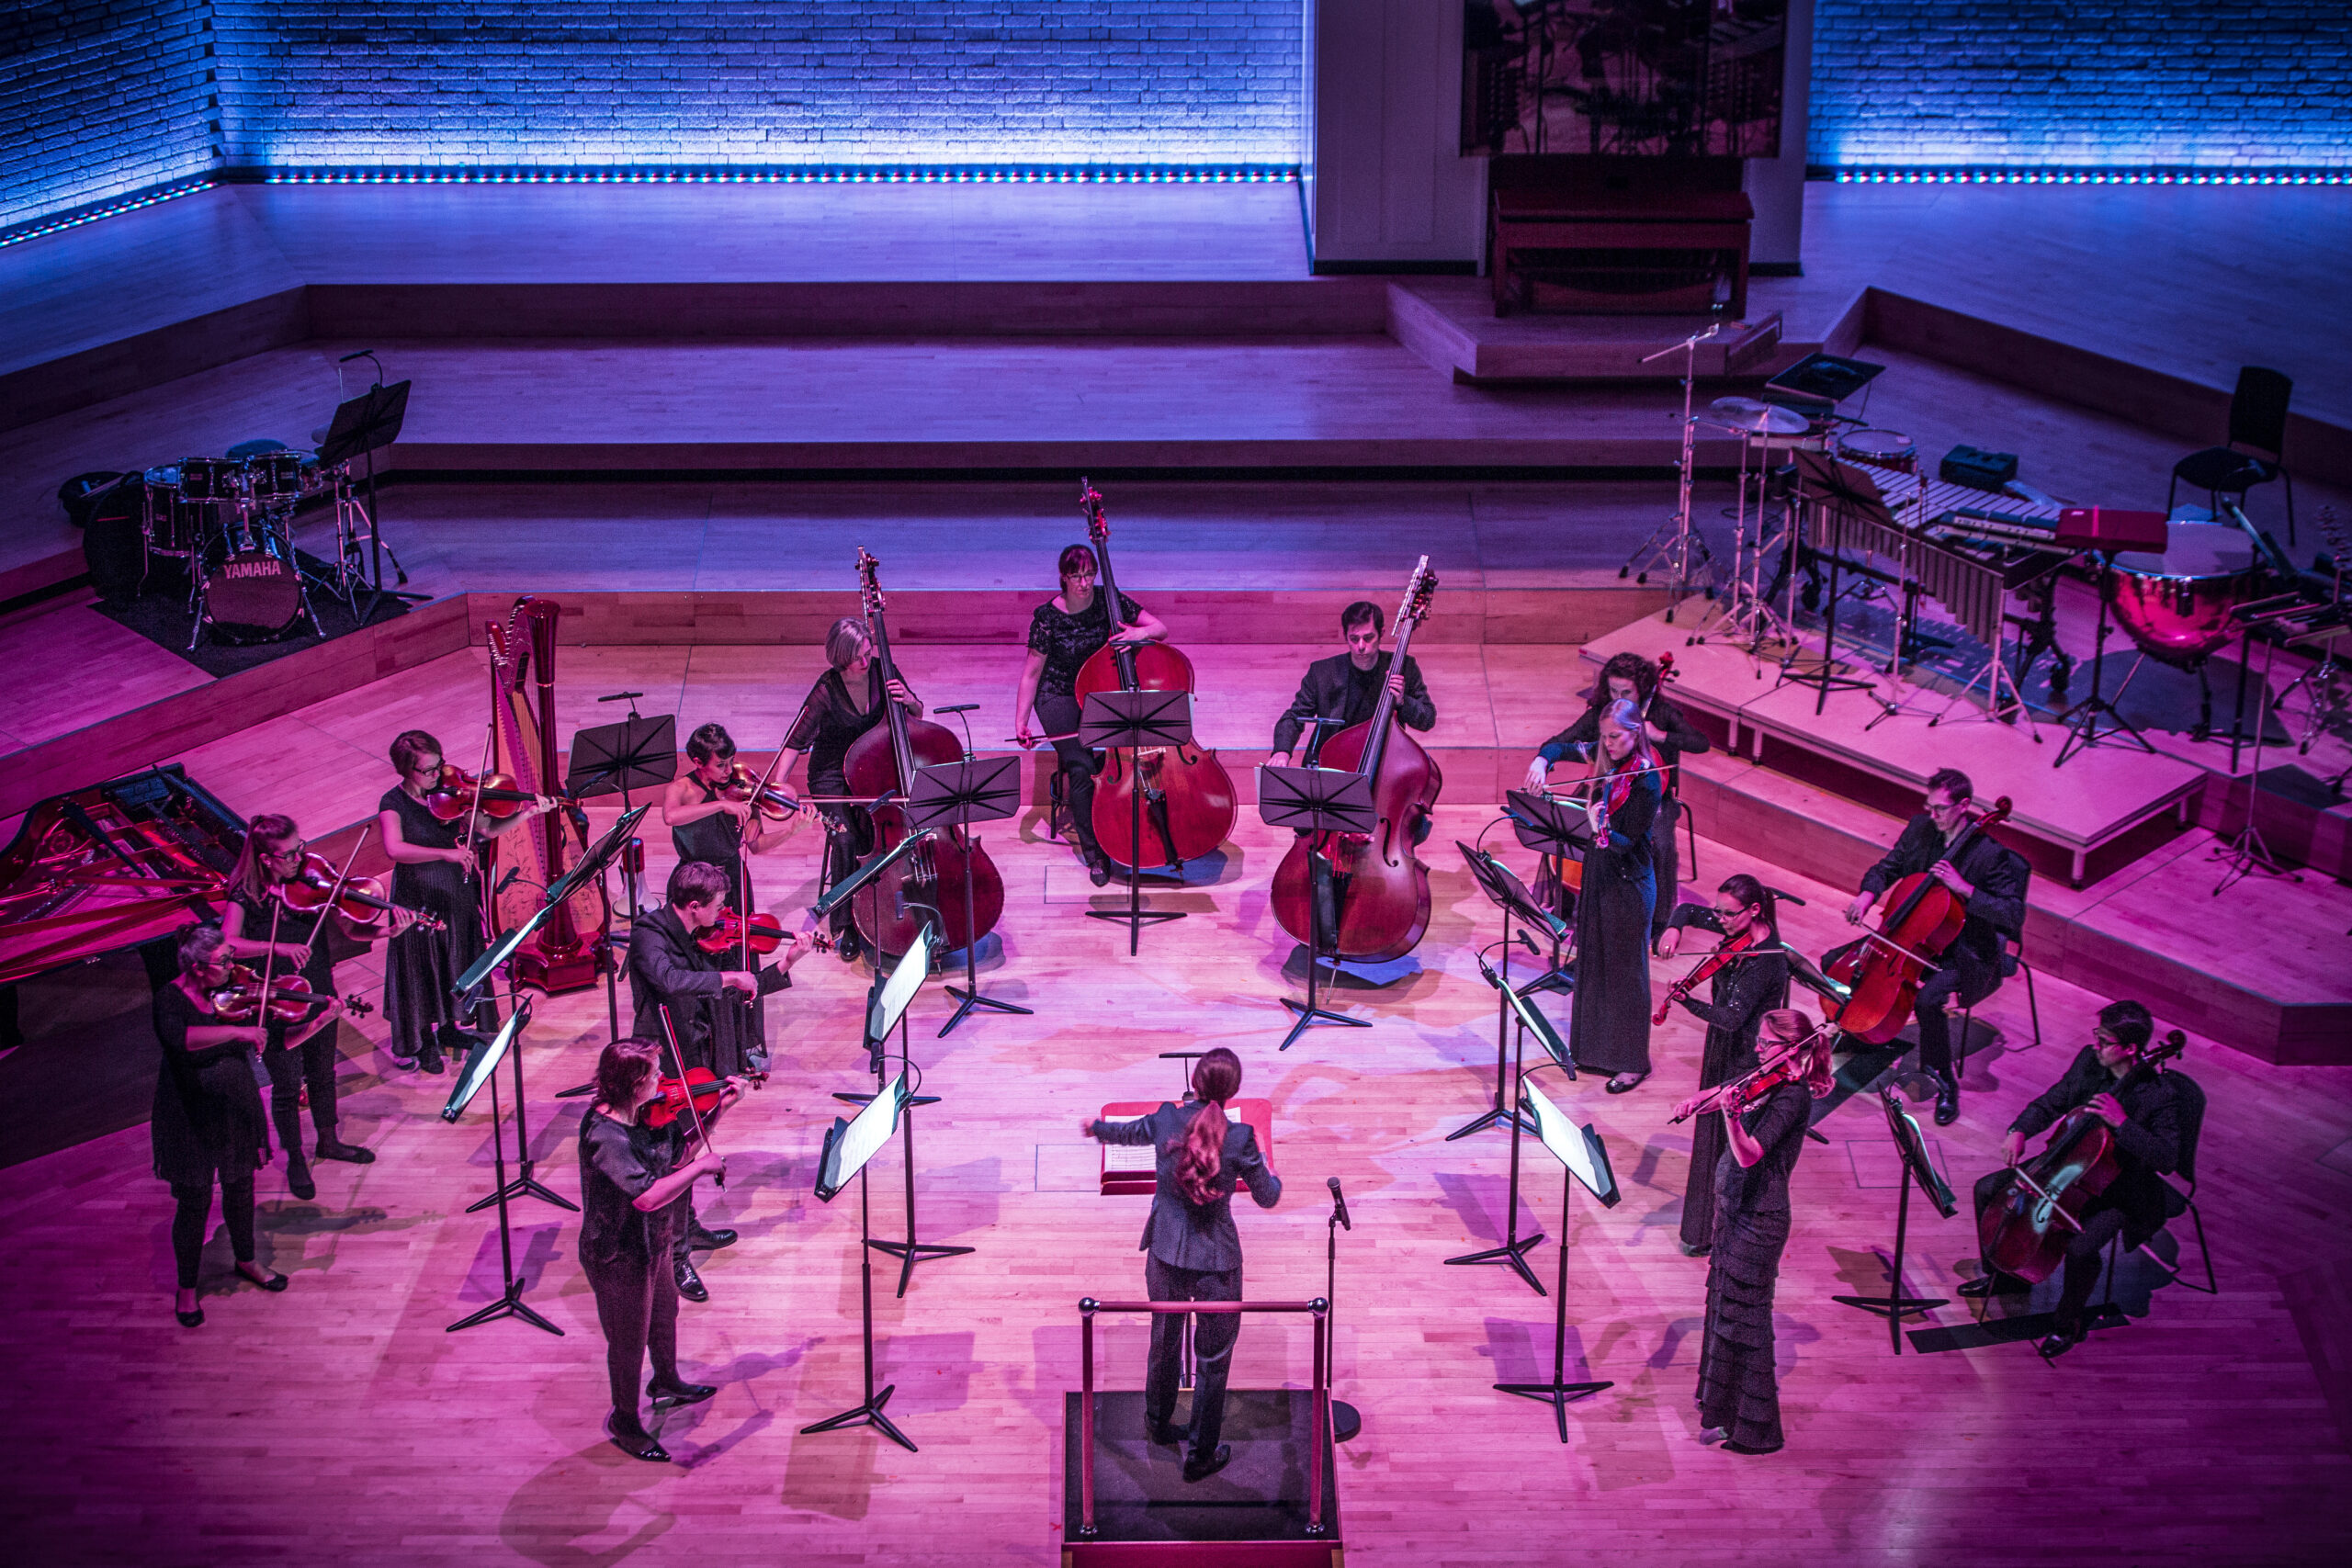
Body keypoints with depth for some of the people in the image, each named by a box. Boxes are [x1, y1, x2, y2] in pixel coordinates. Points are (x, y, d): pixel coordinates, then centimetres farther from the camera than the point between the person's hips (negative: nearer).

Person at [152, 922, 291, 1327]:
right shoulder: (171, 999, -20)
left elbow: (277, 1037, 0)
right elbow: (178, 1038, -42)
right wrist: (236, 1031, -47)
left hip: (236, 1110, 5)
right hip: (191, 1118, -5)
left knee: (240, 1189, 21)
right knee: (194, 1202, 5)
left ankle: (246, 1261, 45)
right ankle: (186, 1289, 23)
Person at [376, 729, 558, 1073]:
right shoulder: (393, 804, -15)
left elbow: (488, 828, -6)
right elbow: (395, 849, -31)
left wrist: (528, 813, -20)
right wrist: (446, 853, -39)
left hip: (458, 893, 5)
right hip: (419, 899, -5)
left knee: (458, 962, 17)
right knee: (422, 968, 4)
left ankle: (449, 1028, 37)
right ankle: (423, 1041, 21)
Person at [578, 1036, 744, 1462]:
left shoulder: (645, 1115, -9)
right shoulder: (605, 1136, -37)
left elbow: (680, 1151, 6)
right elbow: (648, 1195, -44)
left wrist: (719, 1110, -5)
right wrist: (702, 1166, -32)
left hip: (651, 1243, 9)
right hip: (619, 1256, -9)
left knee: (664, 1313, 32)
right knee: (629, 1343, 13)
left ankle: (667, 1383, 60)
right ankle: (624, 1422, 37)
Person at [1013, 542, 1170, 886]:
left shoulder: (1109, 602, -5)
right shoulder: (1048, 617, -12)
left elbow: (1161, 630, -2)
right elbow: (1032, 672, -5)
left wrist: (1142, 632, -26)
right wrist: (1021, 721, -12)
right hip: (1059, 697, -3)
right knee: (1081, 766, -26)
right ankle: (1093, 851, -14)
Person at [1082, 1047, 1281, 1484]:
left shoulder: (1165, 1120, -9)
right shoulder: (1238, 1138, -19)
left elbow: (1128, 1132, 15)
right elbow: (1267, 1198, -5)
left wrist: (1097, 1127, 38)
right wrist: (1272, 1176, 19)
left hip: (1165, 1254, 4)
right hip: (1216, 1262, -4)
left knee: (1164, 1341, 27)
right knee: (1213, 1358, 13)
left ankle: (1158, 1423, 49)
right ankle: (1201, 1456, 23)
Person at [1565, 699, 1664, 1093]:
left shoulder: (1645, 782, -21)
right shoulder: (1609, 765, 2)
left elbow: (1628, 842, -24)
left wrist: (1603, 833, -43)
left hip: (1627, 884, -8)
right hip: (1597, 875, 9)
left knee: (1625, 971, 1)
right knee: (1592, 962, 17)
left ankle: (1632, 1062, 12)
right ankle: (1595, 1048, 32)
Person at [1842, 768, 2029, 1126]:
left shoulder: (1988, 854, -20)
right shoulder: (1920, 828, -2)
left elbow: (2013, 914, -25)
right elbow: (1887, 868, 12)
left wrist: (1963, 888, -33)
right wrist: (1868, 894, -9)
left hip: (1961, 952, -6)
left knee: (1928, 998, -34)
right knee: (1835, 963, -5)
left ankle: (1945, 1083, -13)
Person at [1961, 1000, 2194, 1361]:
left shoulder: (2161, 1095, -24)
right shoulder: (2089, 1061, -6)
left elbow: (2167, 1158, -30)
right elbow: (2052, 1102, 7)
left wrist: (2122, 1123, -38)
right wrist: (2020, 1131, -11)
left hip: (2119, 1192, -7)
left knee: (2080, 1247, -32)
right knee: (1987, 1189, 2)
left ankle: (2069, 1323, -3)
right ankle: (2003, 1274, 24)